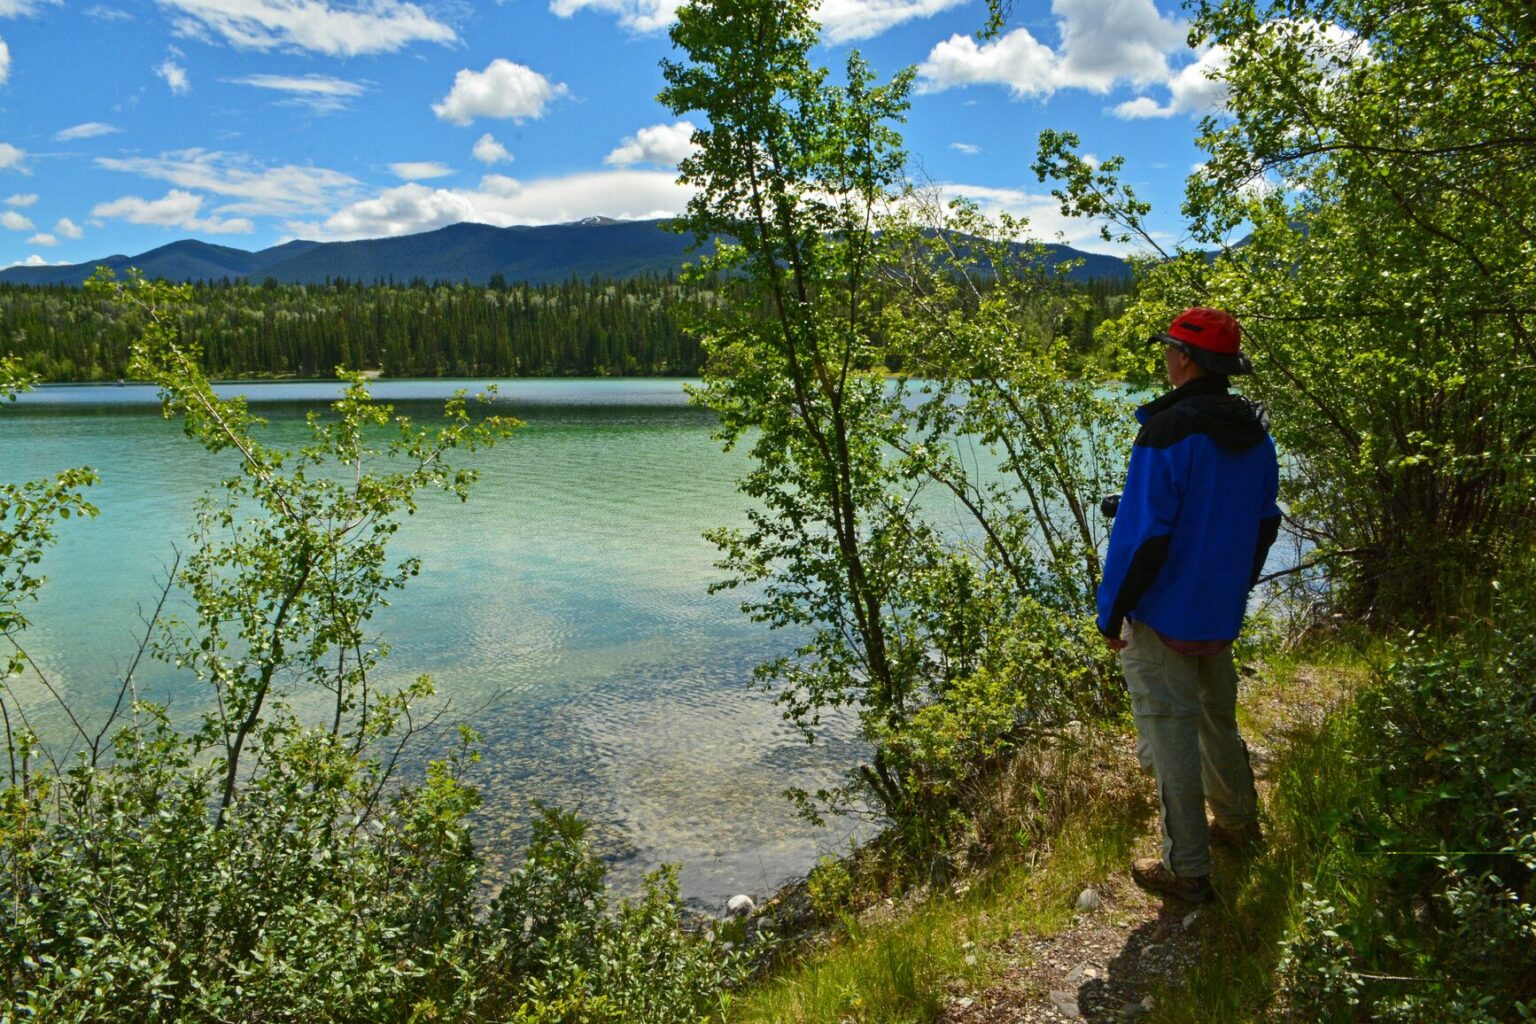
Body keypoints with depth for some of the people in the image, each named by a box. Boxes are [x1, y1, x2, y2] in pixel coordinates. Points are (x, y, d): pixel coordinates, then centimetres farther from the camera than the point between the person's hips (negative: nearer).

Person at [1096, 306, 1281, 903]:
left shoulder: (1169, 433, -22)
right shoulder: (1255, 434, 4)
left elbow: (1141, 535, -22)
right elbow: (1265, 523, 14)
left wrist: (1111, 614, -13)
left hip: (1163, 615, -8)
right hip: (1224, 614, 8)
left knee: (1170, 734, 2)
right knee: (1217, 718, 25)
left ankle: (1187, 870, 10)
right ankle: (1238, 820, 44)